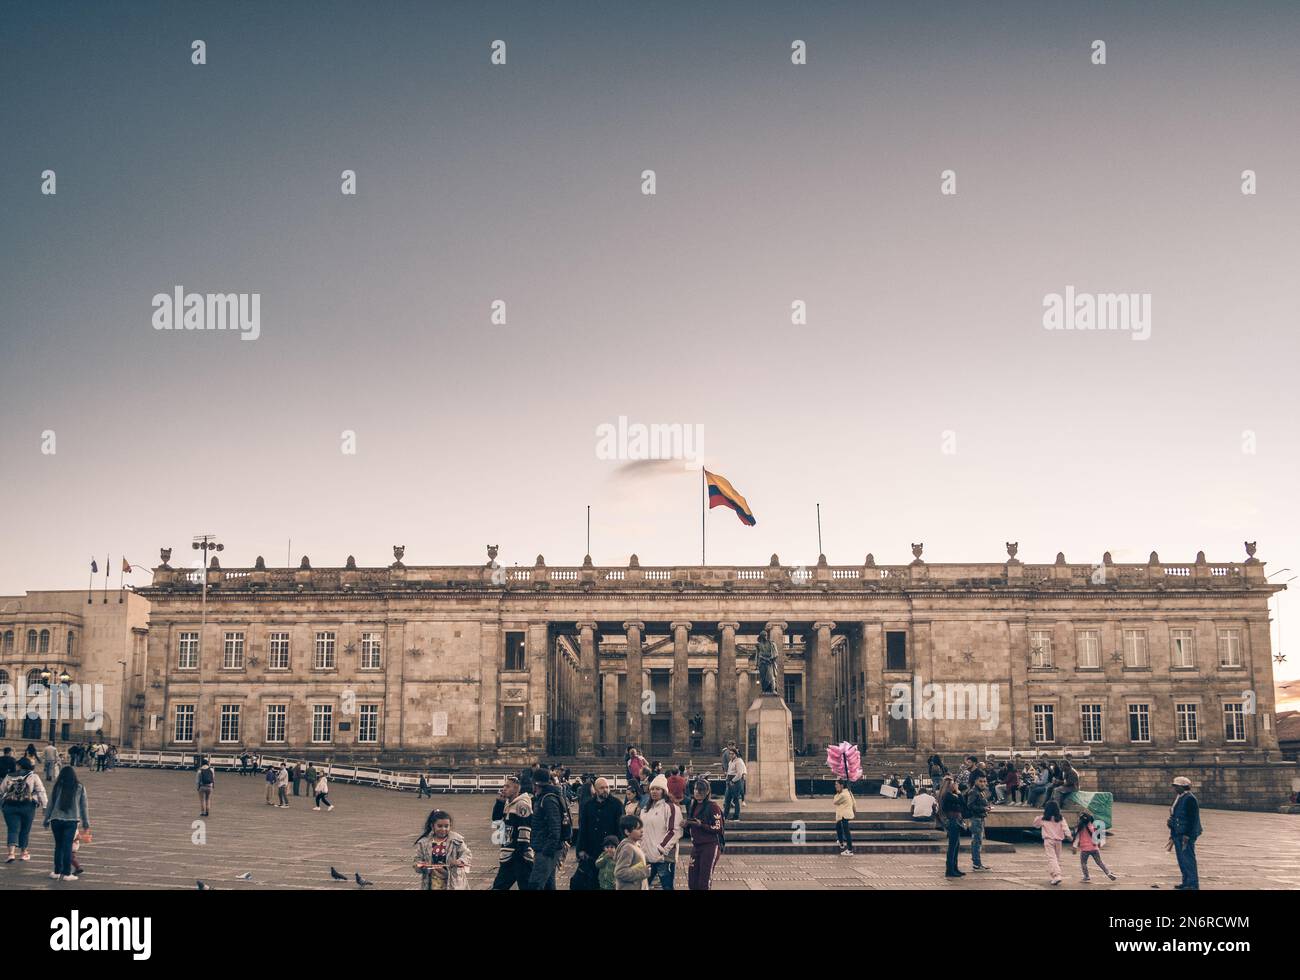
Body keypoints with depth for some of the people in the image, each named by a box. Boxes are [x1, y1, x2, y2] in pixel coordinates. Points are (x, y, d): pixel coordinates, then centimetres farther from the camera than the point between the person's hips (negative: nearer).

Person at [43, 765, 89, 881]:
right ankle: (67, 873, 1)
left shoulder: (57, 787, 1)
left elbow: (50, 804, 4)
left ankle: (57, 871, 16)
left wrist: (46, 820, 15)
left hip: (56, 820, 1)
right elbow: (83, 806, 6)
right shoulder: (80, 788, 1)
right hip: (71, 820, -1)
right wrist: (86, 822, 15)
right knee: (67, 846, 0)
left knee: (58, 845, 11)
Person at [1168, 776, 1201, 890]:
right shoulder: (1178, 798, 15)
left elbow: (1192, 819, -20)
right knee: (1181, 859, 14)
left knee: (1188, 858, -7)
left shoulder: (1190, 799, -16)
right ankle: (1186, 882, 23)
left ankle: (1193, 885, -2)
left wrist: (1187, 836, -22)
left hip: (1186, 834, -10)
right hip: (1177, 834, 10)